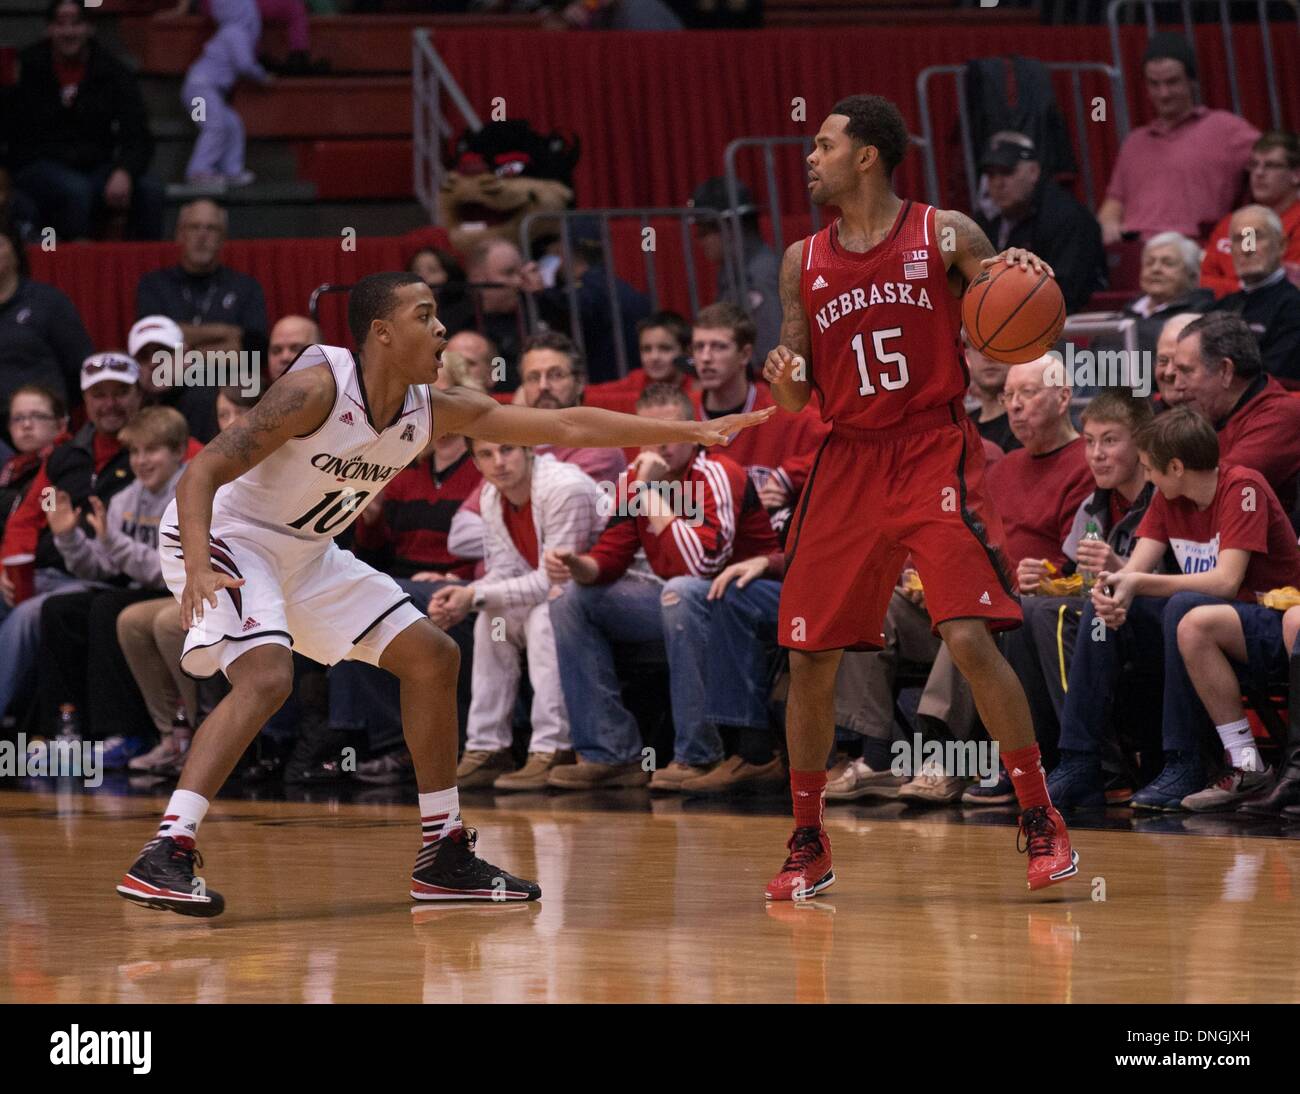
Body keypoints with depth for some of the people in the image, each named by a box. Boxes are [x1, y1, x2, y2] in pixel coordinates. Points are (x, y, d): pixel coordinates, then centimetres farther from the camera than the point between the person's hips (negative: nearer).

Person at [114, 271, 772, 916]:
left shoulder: (433, 411, -4)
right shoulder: (318, 388, -25)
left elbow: (565, 427, 0)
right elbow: (201, 473, -26)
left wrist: (691, 432, -2)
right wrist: (198, 568, -42)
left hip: (305, 553, 9)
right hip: (224, 538, -9)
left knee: (432, 657, 8)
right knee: (267, 676, -32)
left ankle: (444, 857, 16)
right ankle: (163, 859, -34)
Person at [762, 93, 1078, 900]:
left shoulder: (945, 235, -2)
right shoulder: (803, 263, 10)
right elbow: (799, 396, 11)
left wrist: (1024, 281, -24)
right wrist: (785, 378, -12)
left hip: (936, 453, -4)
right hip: (848, 462, 5)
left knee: (970, 638, -17)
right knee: (810, 657, 3)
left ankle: (1043, 824, -7)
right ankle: (809, 846, 17)